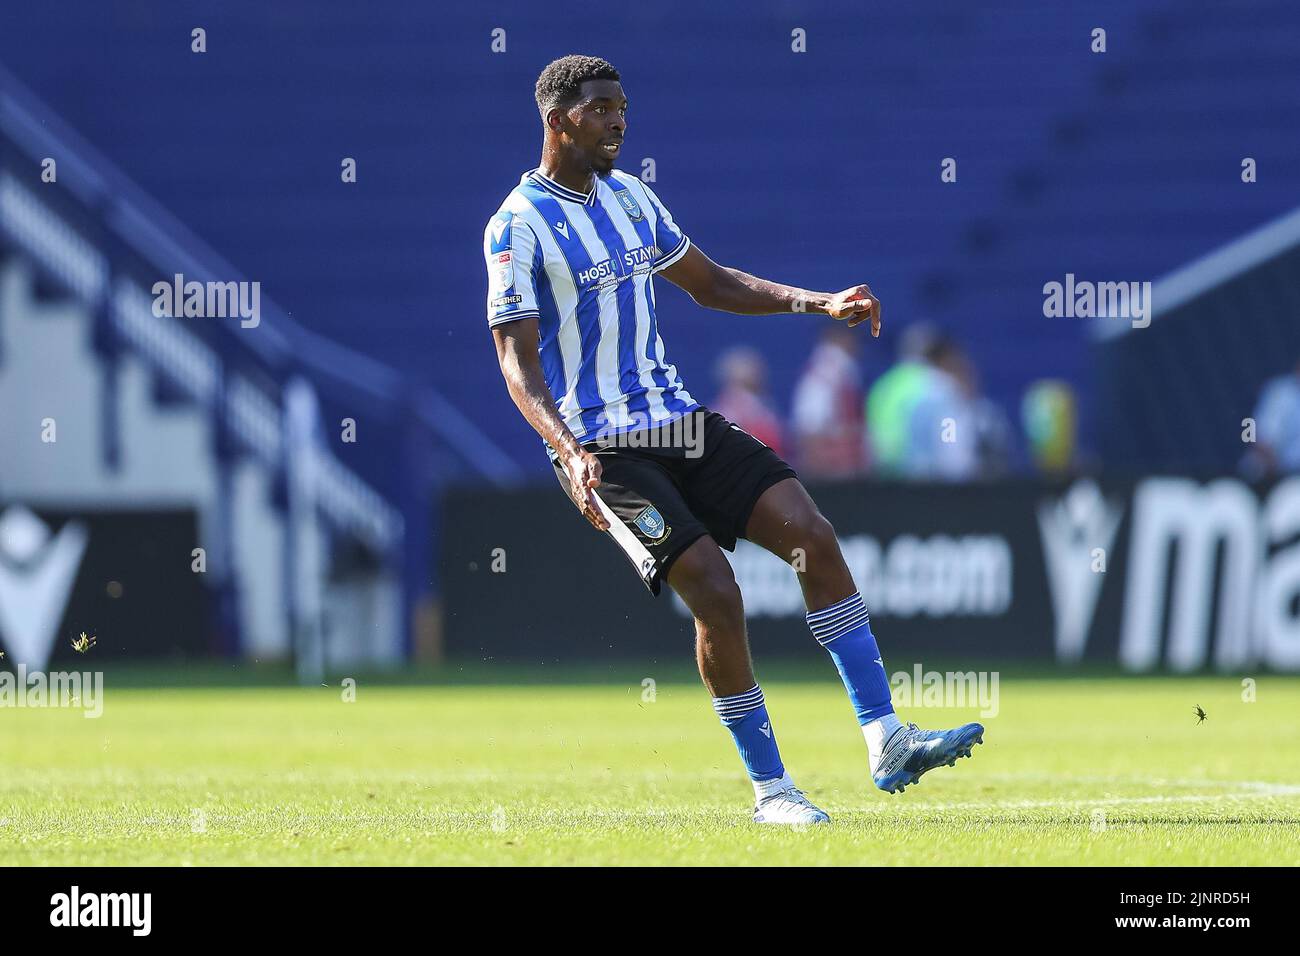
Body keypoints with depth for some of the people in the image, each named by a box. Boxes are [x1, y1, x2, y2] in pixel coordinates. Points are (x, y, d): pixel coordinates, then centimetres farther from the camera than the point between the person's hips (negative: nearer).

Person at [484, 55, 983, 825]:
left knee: (811, 534, -10)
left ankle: (886, 743, -10)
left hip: (678, 421, 7)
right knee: (716, 594, -19)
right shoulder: (519, 226, -10)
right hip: (604, 449, -7)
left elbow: (708, 283, 24)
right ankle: (770, 789, -4)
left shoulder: (629, 196, 12)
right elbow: (517, 361, -15)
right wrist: (569, 452, -31)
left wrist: (818, 304, 12)